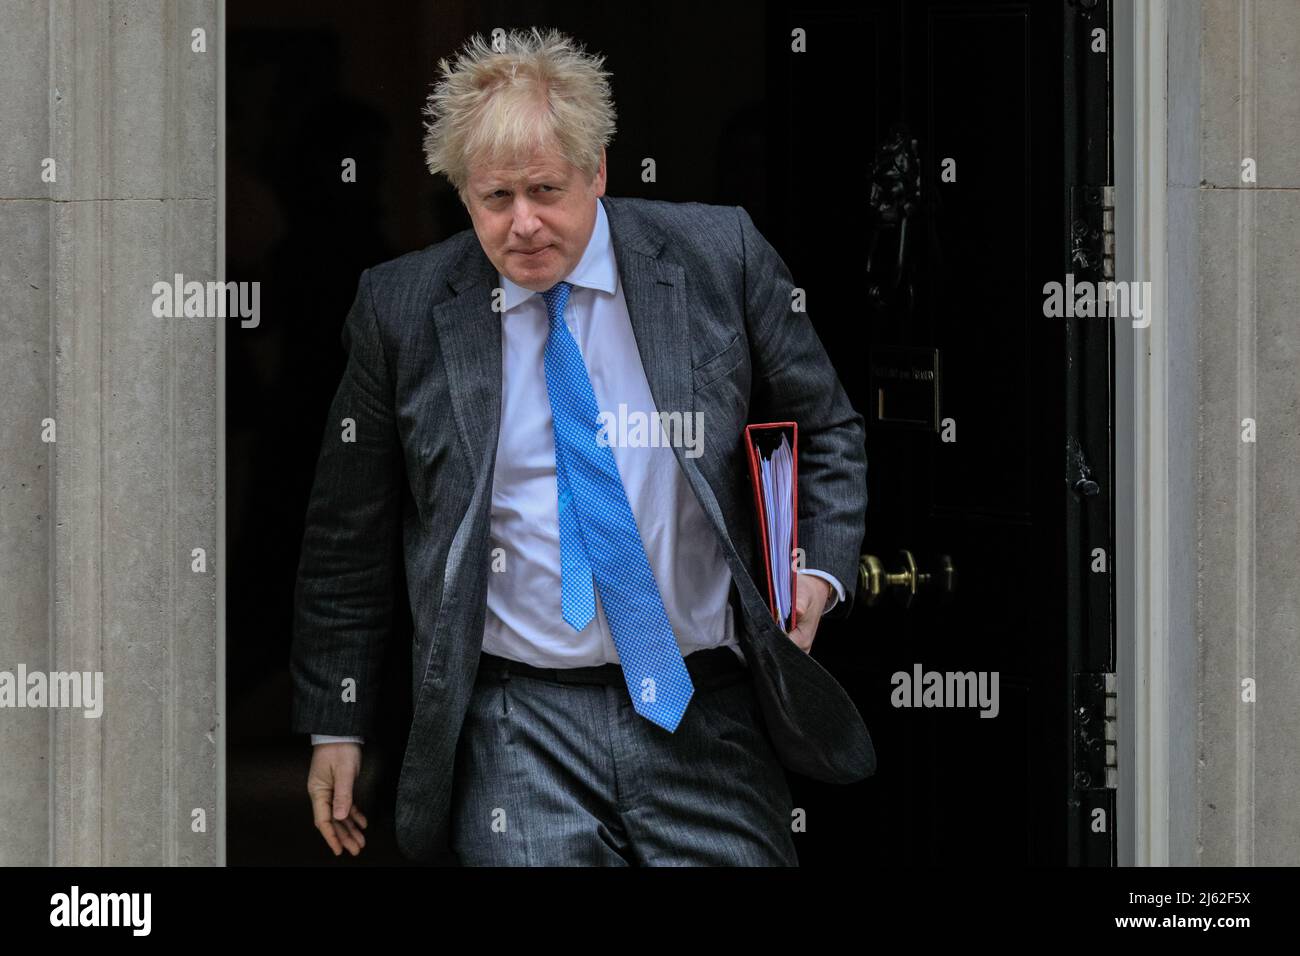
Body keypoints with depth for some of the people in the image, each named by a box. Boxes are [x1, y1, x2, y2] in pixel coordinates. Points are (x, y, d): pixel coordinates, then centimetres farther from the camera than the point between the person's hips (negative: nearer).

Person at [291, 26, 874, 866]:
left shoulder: (717, 257, 1)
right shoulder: (402, 311, 0)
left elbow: (826, 431, 12)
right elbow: (349, 540, 8)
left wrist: (819, 572, -5)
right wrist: (335, 727, 9)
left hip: (706, 714, 1)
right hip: (517, 727, -1)